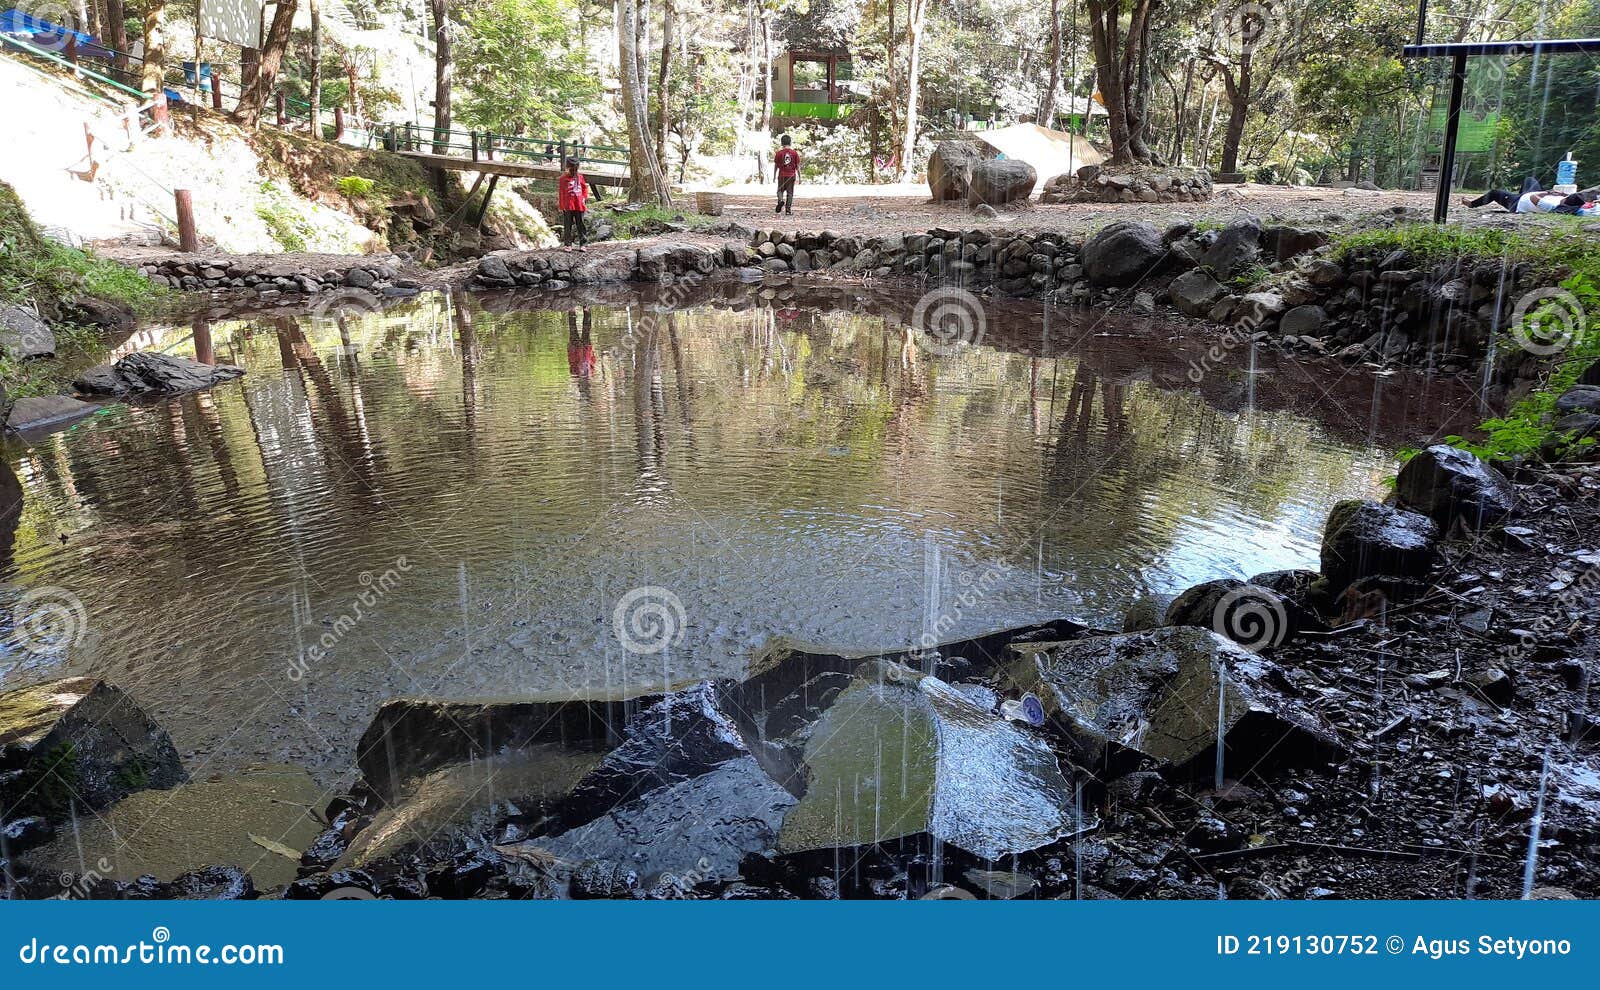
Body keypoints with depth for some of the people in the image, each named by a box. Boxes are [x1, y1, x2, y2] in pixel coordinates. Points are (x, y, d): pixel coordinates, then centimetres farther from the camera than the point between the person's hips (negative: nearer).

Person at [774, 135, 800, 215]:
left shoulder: (779, 153, -3)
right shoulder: (795, 153, -2)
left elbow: (776, 165, 4)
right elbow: (798, 166, -1)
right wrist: (799, 177, 7)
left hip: (782, 175, -1)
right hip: (791, 175, 1)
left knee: (780, 190, 12)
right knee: (790, 193, 6)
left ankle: (781, 200, -19)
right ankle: (788, 210, 3)